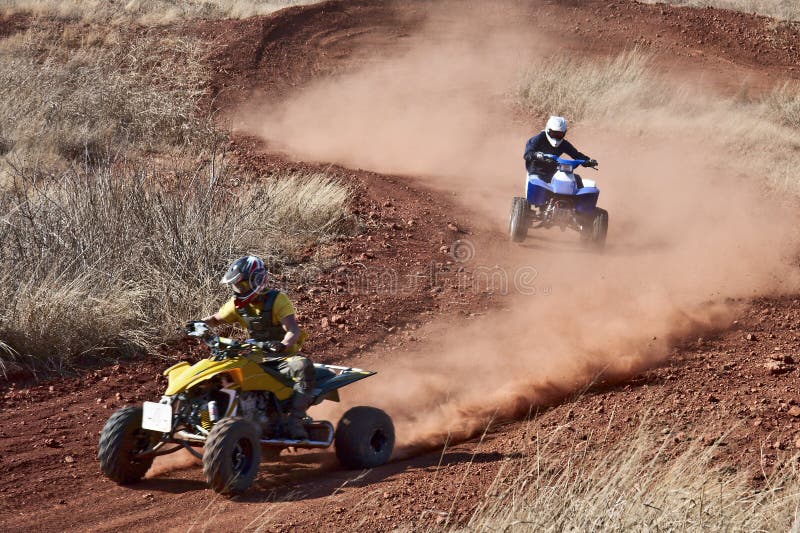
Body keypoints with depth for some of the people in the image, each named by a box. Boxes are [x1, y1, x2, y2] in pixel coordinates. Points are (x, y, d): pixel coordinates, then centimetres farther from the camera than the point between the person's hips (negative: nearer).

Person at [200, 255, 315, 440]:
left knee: (303, 366, -38)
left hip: (284, 355, -6)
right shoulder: (238, 304, 5)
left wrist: (283, 345, -47)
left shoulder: (277, 300, -13)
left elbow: (294, 331, -24)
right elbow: (216, 319, 20)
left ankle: (294, 420, -41)